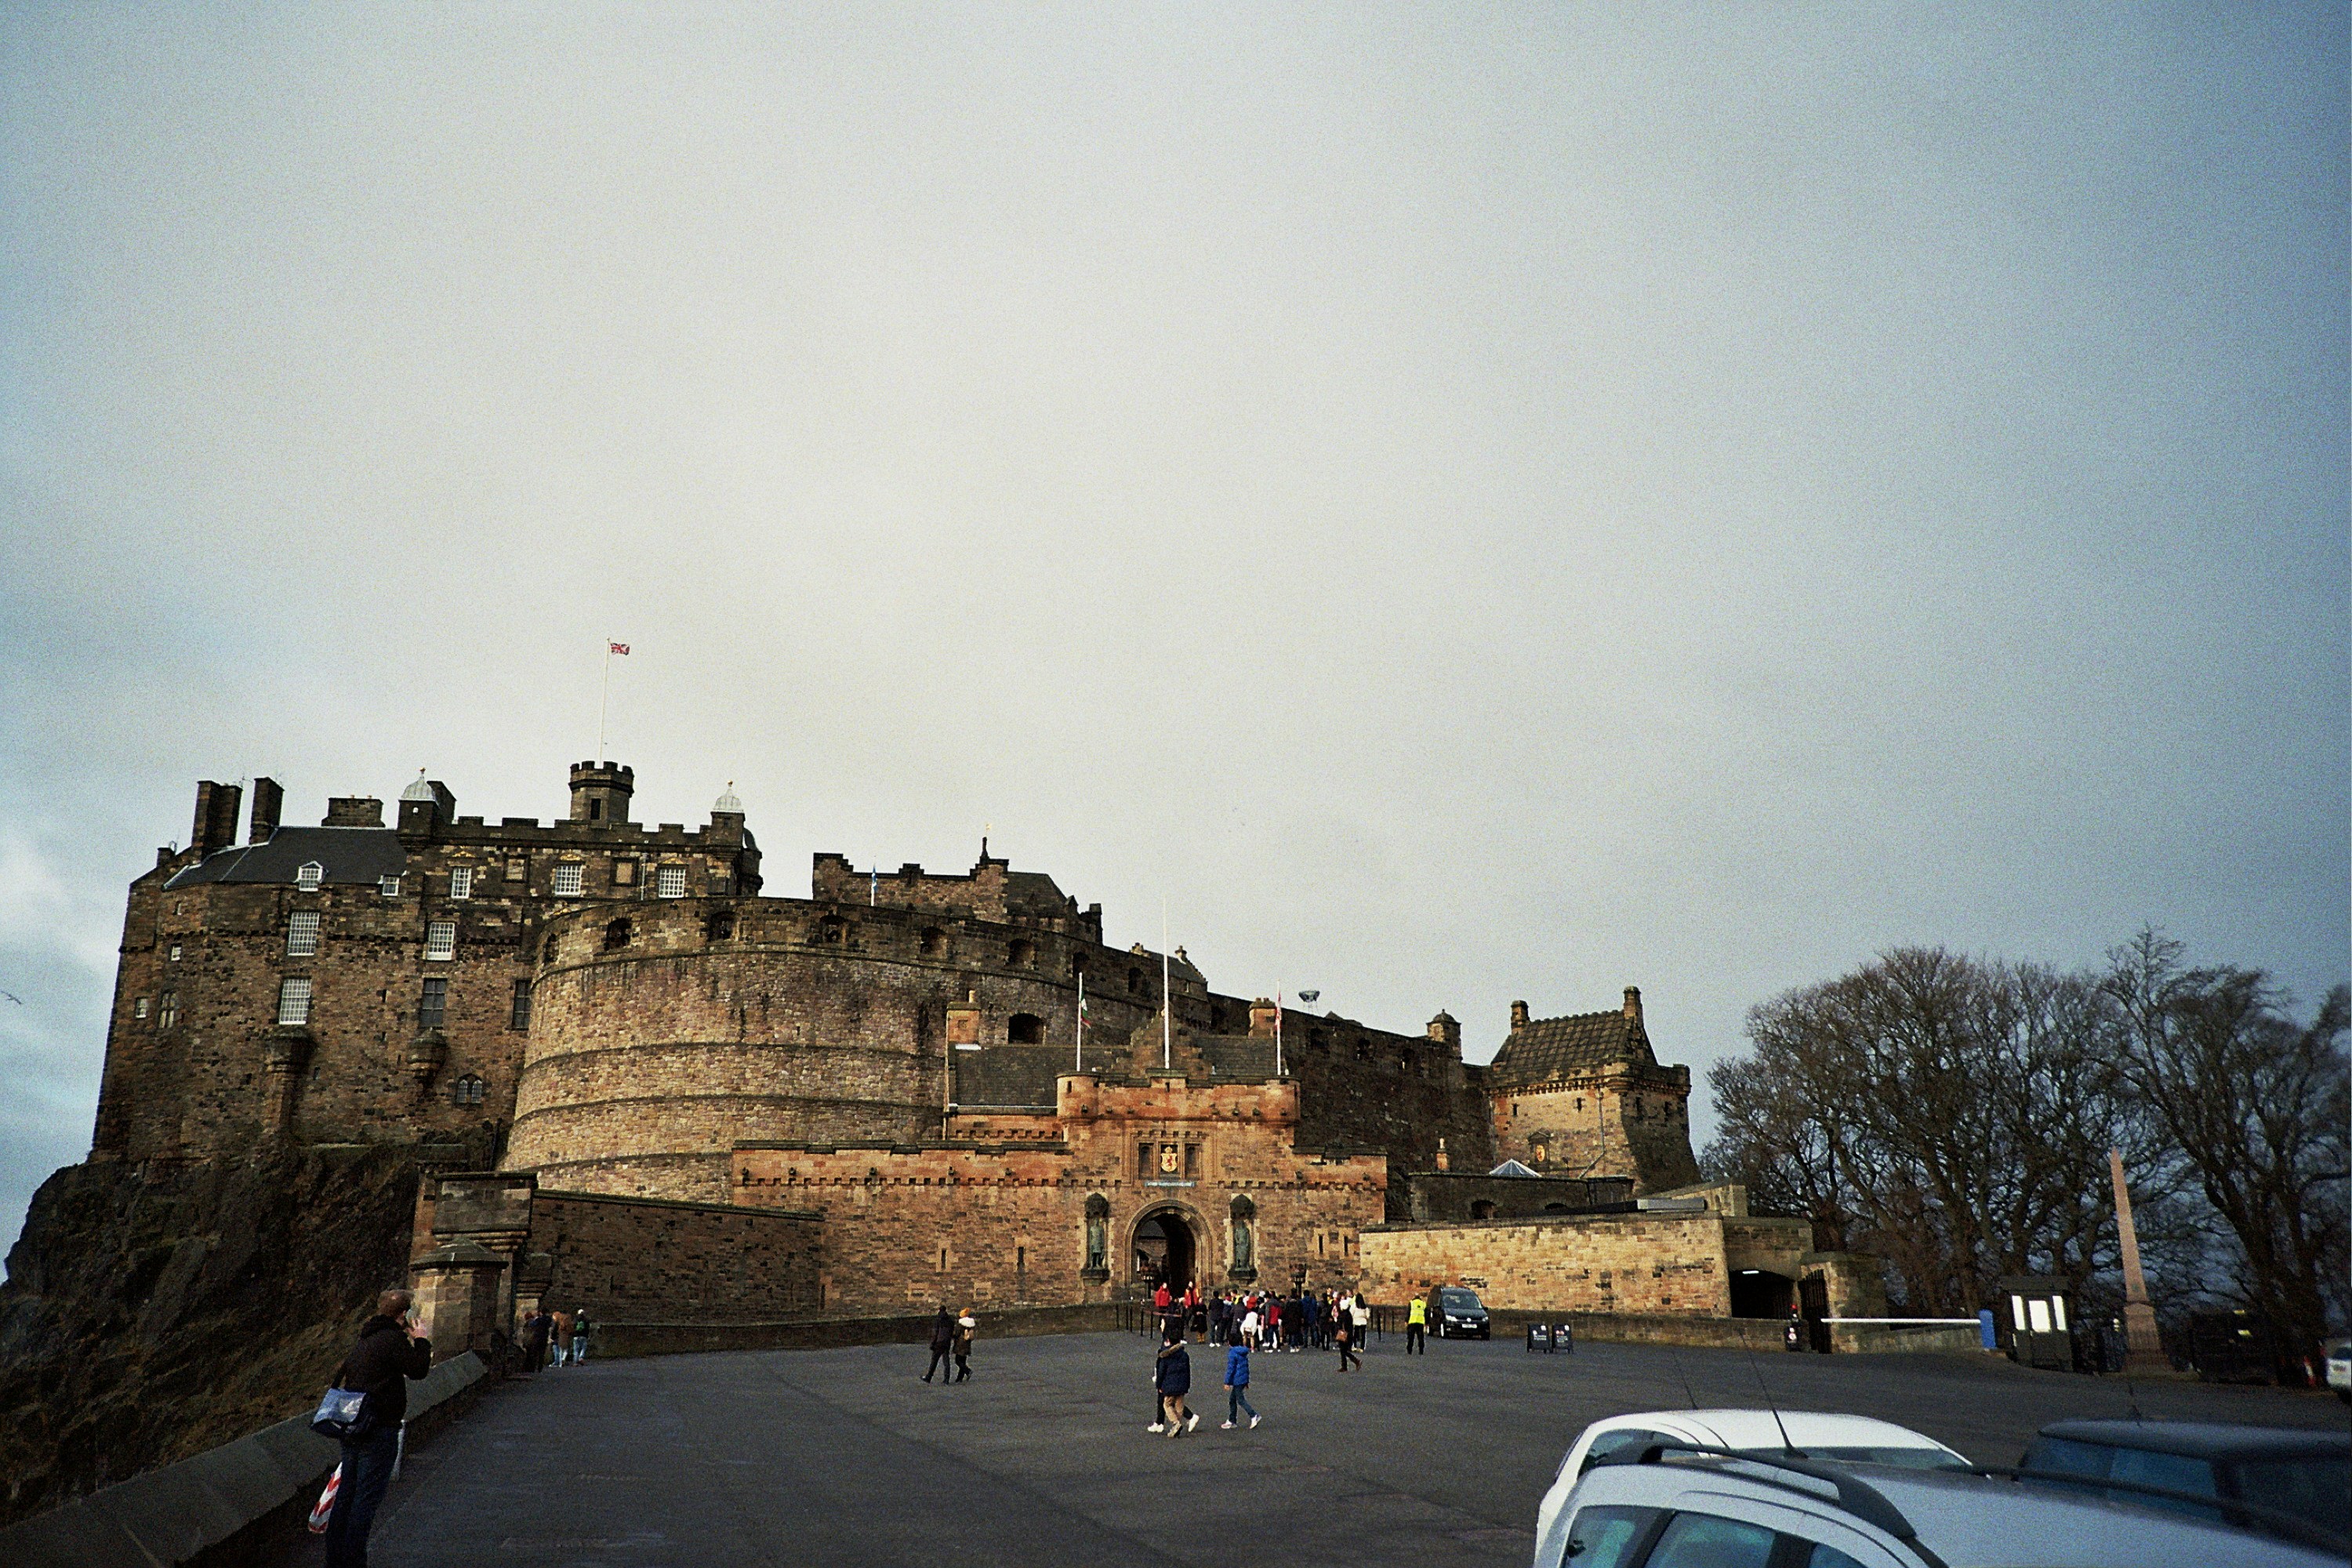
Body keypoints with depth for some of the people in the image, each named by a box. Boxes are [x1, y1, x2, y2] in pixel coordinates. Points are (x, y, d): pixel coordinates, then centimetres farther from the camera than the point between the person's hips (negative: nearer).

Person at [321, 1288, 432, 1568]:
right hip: (379, 1430, -9)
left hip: (352, 1426, 9)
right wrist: (421, 1341, -3)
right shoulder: (393, 1339, -15)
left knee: (346, 1492, 16)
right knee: (367, 1498, -3)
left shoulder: (365, 1340, 15)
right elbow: (419, 1369, -17)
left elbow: (341, 1376, 21)